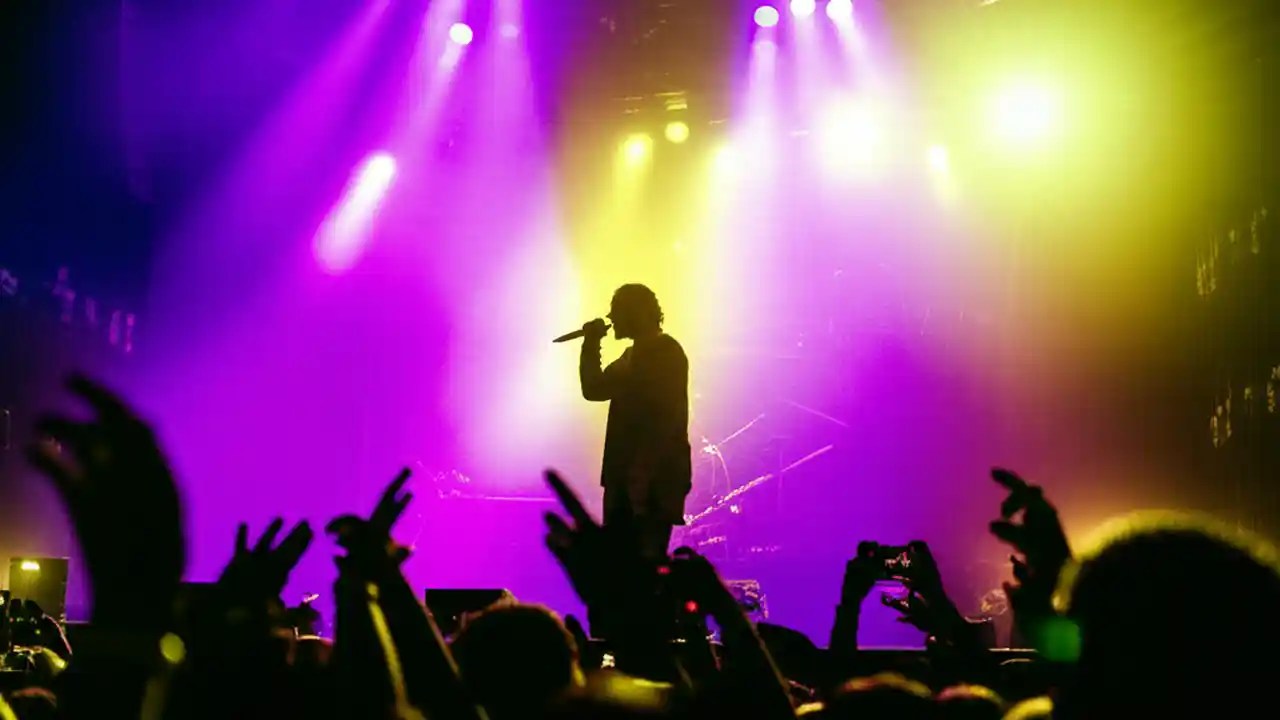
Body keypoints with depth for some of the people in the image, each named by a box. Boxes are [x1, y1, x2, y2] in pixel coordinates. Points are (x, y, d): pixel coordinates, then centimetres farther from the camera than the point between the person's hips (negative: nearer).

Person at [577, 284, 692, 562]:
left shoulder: (667, 352, -9)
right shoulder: (636, 354, 18)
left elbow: (666, 416, -18)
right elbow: (594, 390, 20)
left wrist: (643, 472, -23)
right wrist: (591, 345, 9)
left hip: (655, 478, -9)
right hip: (627, 476, 9)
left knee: (645, 559, -10)